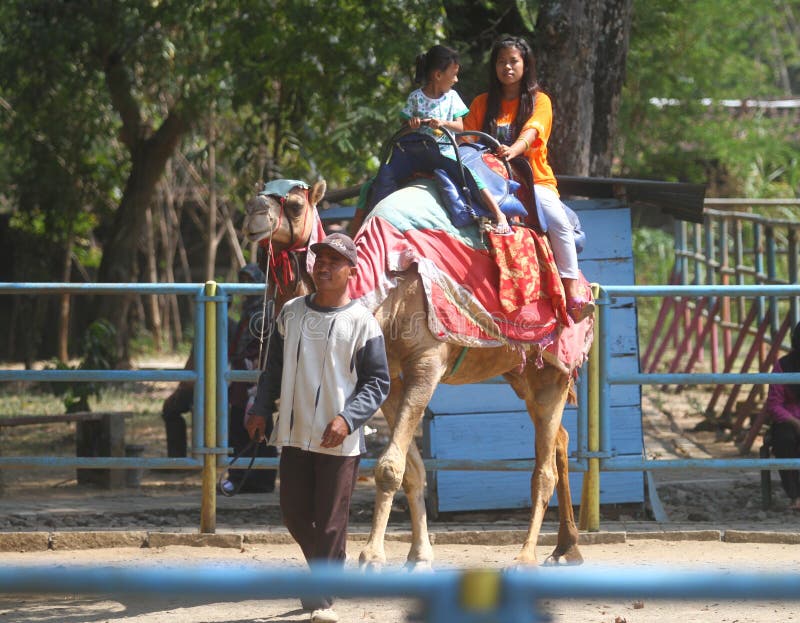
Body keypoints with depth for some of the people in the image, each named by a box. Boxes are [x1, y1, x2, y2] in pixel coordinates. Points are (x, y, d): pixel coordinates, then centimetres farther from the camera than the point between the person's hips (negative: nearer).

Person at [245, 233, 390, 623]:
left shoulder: (362, 323, -6)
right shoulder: (291, 313, 7)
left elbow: (378, 382, -5)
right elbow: (274, 367, 16)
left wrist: (347, 418, -18)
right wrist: (261, 409, 2)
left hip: (339, 441, -4)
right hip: (294, 435, 4)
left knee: (330, 521, -1)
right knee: (295, 515, 11)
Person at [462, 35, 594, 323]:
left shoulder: (539, 101, 7)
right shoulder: (482, 104, 17)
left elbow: (530, 133, -12)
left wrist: (513, 150, -34)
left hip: (535, 180, -2)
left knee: (558, 221, -31)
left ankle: (573, 292, -31)